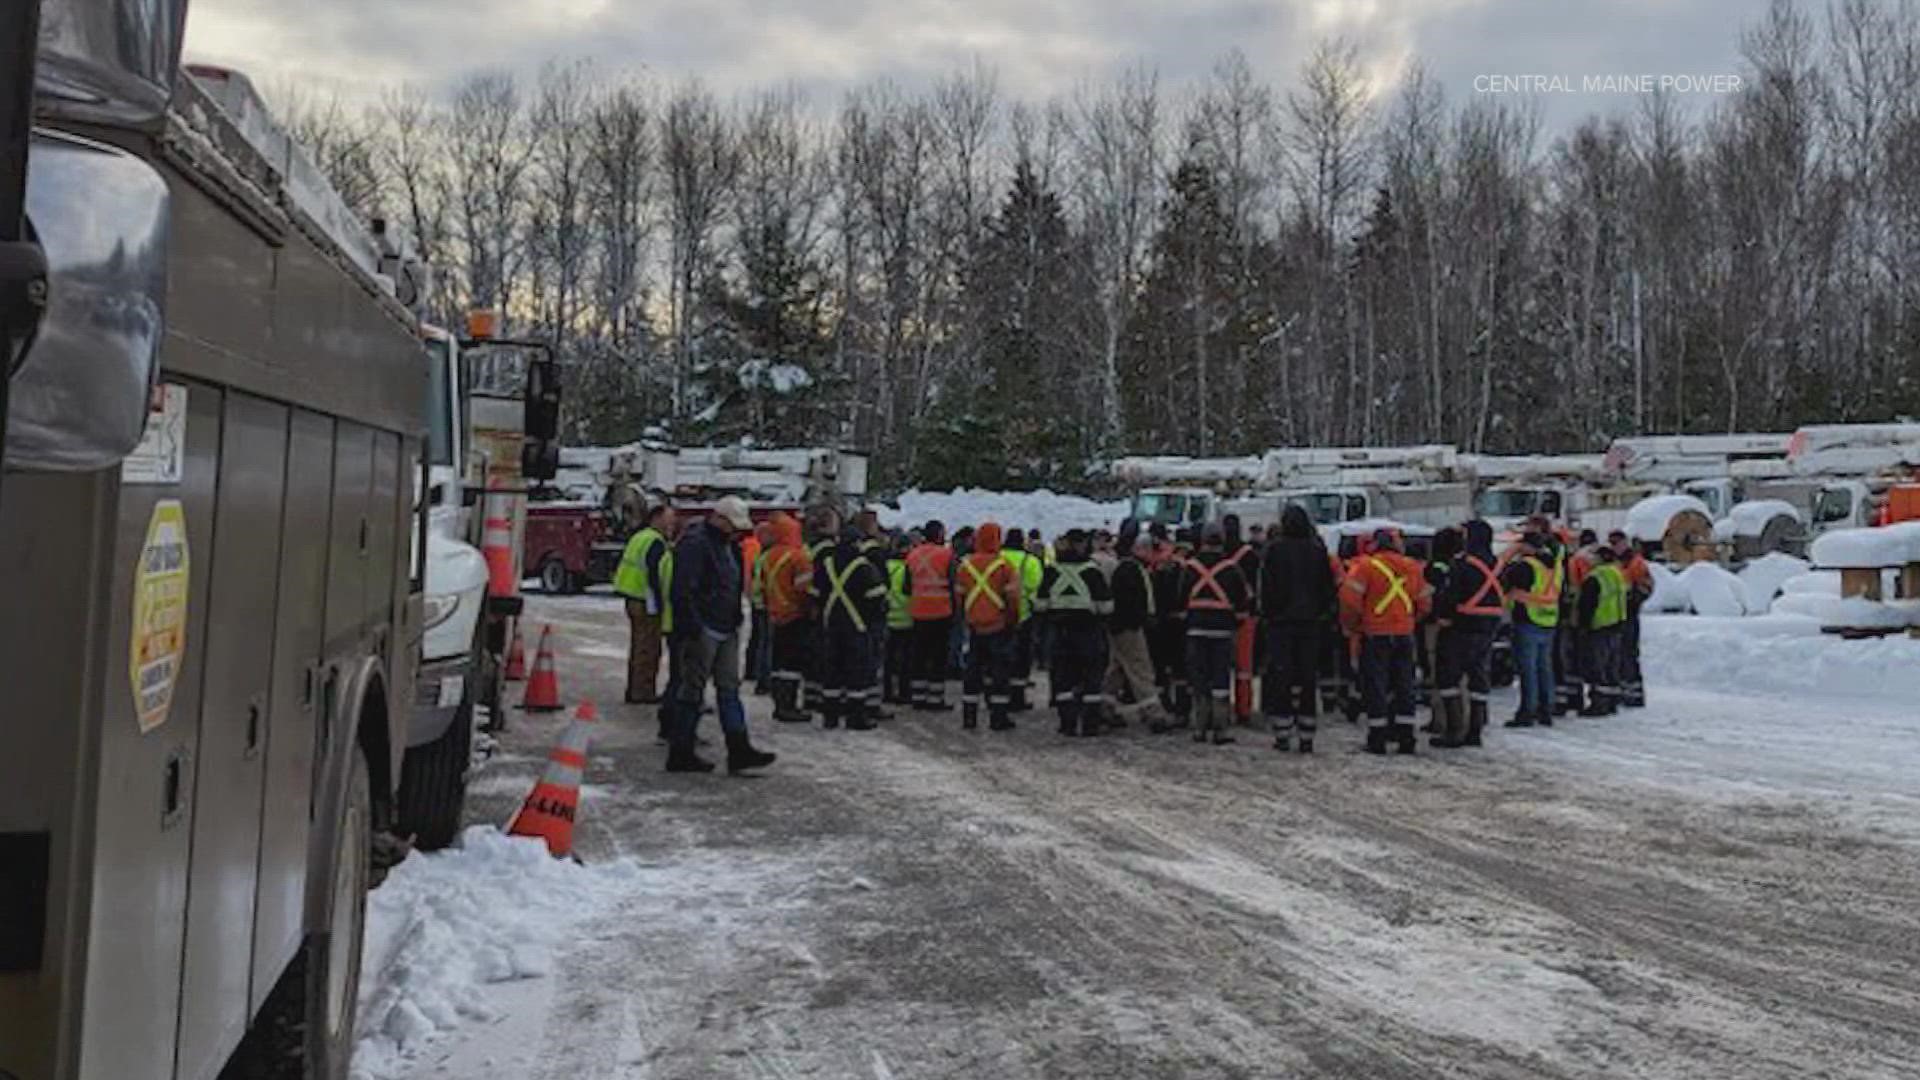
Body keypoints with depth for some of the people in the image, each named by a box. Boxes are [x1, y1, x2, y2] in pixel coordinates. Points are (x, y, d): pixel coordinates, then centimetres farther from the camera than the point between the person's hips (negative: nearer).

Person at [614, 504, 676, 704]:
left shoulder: (640, 537, 16)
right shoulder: (656, 543, -16)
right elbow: (655, 577, -22)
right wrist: (659, 607, -21)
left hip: (633, 600, 10)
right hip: (647, 605, -10)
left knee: (638, 649, 16)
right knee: (648, 650, -3)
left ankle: (634, 691, 23)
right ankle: (644, 693, 1)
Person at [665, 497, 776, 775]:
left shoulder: (727, 545, 17)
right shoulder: (694, 544, -14)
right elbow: (683, 591, -20)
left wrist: (736, 621, 18)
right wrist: (693, 629, -22)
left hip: (726, 631, 9)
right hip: (702, 631, -9)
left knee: (729, 689, 6)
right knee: (693, 690, -3)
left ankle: (739, 751, 7)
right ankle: (680, 754, 5)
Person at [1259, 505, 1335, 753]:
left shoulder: (1275, 549, -7)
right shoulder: (1318, 549, 2)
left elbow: (1266, 586, -7)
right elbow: (1328, 586, 7)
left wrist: (1266, 613, 3)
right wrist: (1323, 612, 15)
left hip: (1281, 621, -3)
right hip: (1311, 621, 3)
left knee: (1281, 676, 2)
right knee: (1308, 677, 6)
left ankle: (1283, 735, 0)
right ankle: (1307, 737, 7)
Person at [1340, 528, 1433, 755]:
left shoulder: (1366, 565, -9)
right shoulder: (1412, 567, 9)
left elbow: (1349, 598, -16)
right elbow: (1425, 602, 13)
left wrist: (1352, 625, -1)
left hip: (1375, 635, -5)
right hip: (1405, 634, 5)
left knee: (1375, 685, 1)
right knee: (1404, 685, 12)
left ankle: (1377, 739, 2)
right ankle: (1406, 738, 14)